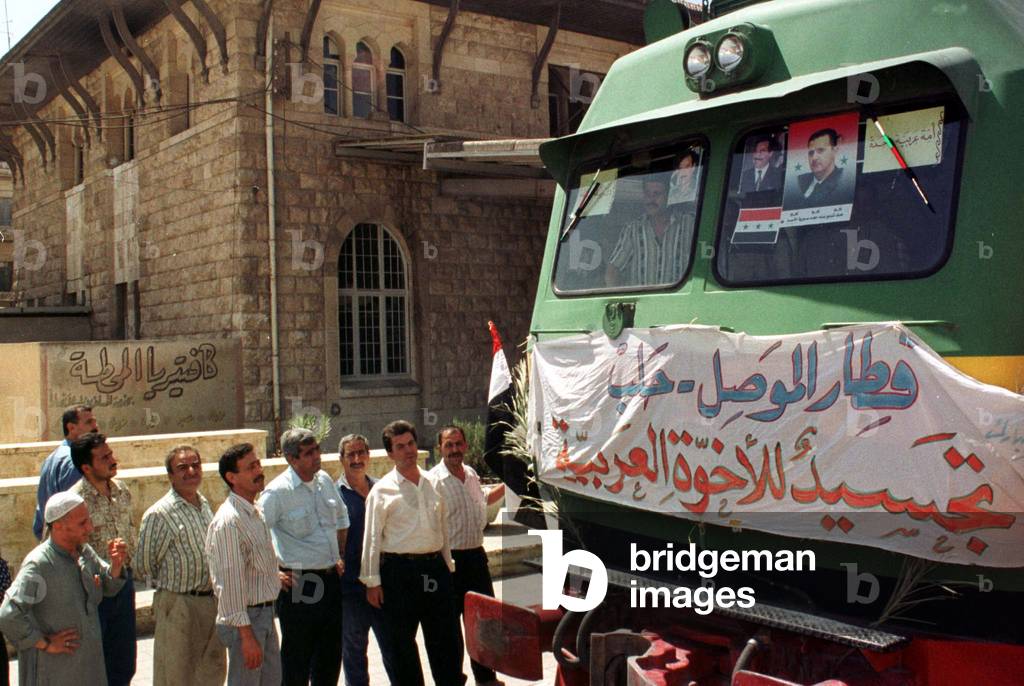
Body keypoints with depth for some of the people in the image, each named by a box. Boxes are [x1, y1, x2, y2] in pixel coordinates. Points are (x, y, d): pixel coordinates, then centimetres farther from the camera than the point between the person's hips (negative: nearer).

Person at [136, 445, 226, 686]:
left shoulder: (204, 505, 8)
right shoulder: (158, 514, -15)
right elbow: (143, 565, -8)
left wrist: (215, 591, 13)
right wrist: (170, 585, 4)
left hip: (212, 602, 7)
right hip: (178, 604, -7)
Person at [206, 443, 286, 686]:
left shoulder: (255, 513, 9)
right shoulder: (228, 520, -21)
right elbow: (231, 583, -23)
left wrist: (273, 578, 10)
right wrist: (246, 635, -23)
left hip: (265, 612, 9)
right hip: (245, 618, -9)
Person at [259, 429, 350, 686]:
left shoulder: (325, 480, 6)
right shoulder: (277, 491, -15)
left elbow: (341, 518, 22)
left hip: (330, 578, 6)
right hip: (299, 584, -6)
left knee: (331, 654, 16)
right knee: (297, 658, 4)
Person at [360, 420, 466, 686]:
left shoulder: (432, 484, 10)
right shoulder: (382, 490, -4)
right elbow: (372, 537, -3)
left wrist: (447, 568, 16)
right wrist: (372, 581, -5)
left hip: (434, 567, 4)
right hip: (399, 571, -4)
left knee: (448, 639, 7)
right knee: (402, 643, 7)